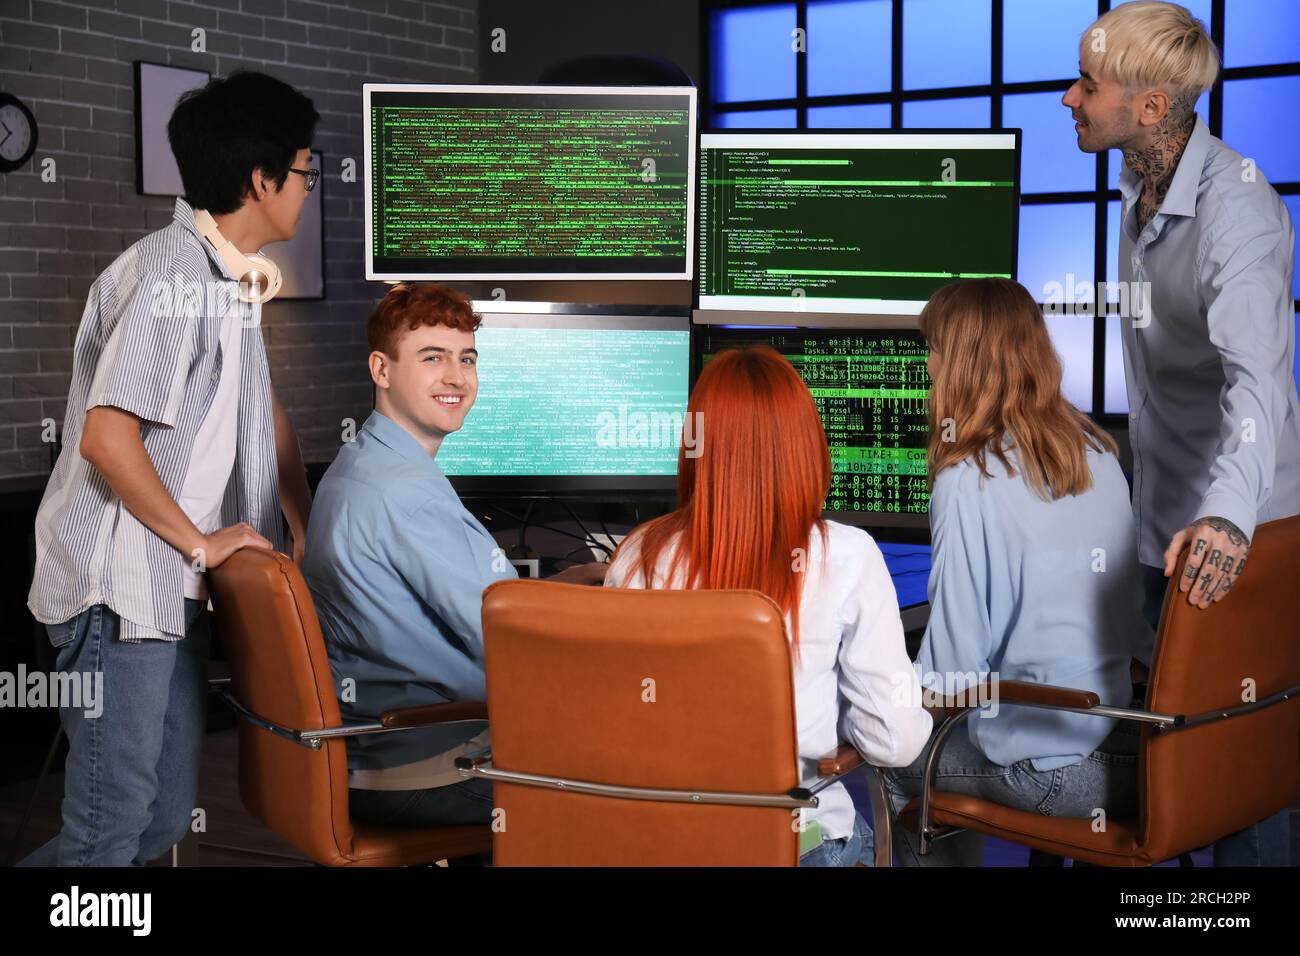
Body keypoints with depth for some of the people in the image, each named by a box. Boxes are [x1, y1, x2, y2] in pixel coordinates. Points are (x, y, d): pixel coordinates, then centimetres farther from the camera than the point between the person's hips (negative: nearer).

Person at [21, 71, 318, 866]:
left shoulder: (232, 278, 12)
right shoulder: (167, 276, -18)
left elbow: (263, 409, 23)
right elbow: (105, 438, -24)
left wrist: (311, 530, 15)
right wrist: (202, 541, -13)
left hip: (172, 587, 10)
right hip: (115, 588, -9)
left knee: (167, 815, 13)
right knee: (114, 821, -4)